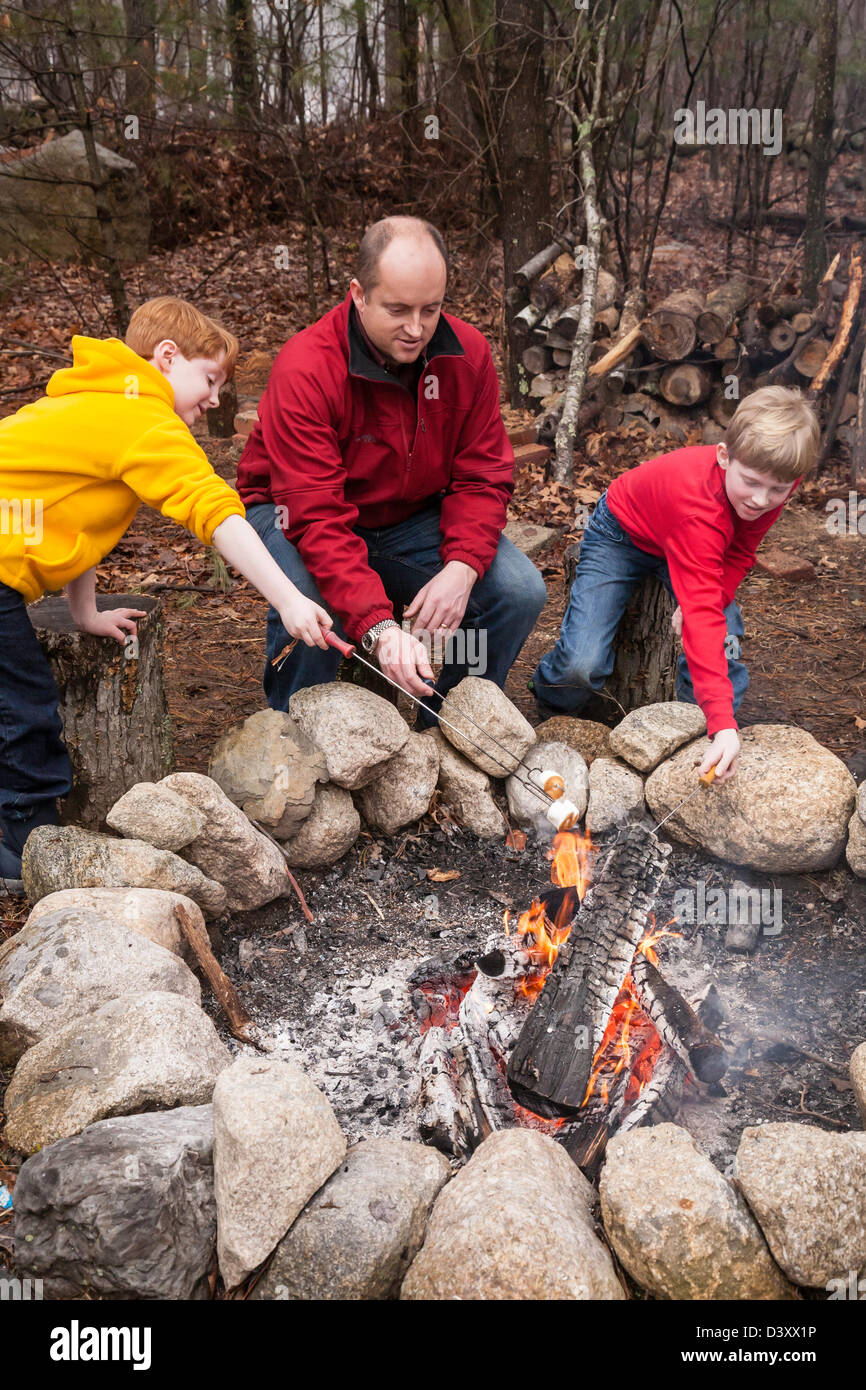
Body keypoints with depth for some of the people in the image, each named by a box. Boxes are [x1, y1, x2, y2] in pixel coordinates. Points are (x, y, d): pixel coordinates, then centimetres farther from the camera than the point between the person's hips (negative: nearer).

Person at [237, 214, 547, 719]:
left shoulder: (467, 352, -12)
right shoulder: (305, 370, -28)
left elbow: (484, 477, -9)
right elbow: (317, 517, -34)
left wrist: (461, 568, -28)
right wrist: (379, 628, -46)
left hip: (413, 518, 5)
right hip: (297, 516, -4)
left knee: (521, 591, -14)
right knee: (314, 608, -36)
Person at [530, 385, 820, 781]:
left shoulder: (775, 479, -24)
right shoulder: (698, 504, -44)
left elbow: (739, 554, -8)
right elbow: (701, 615, -50)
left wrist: (707, 599, -29)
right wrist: (723, 723, -55)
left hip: (691, 542, 6)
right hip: (621, 534, -5)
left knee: (726, 642, -18)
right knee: (582, 663, -19)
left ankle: (703, 737, 4)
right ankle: (551, 715, 17)